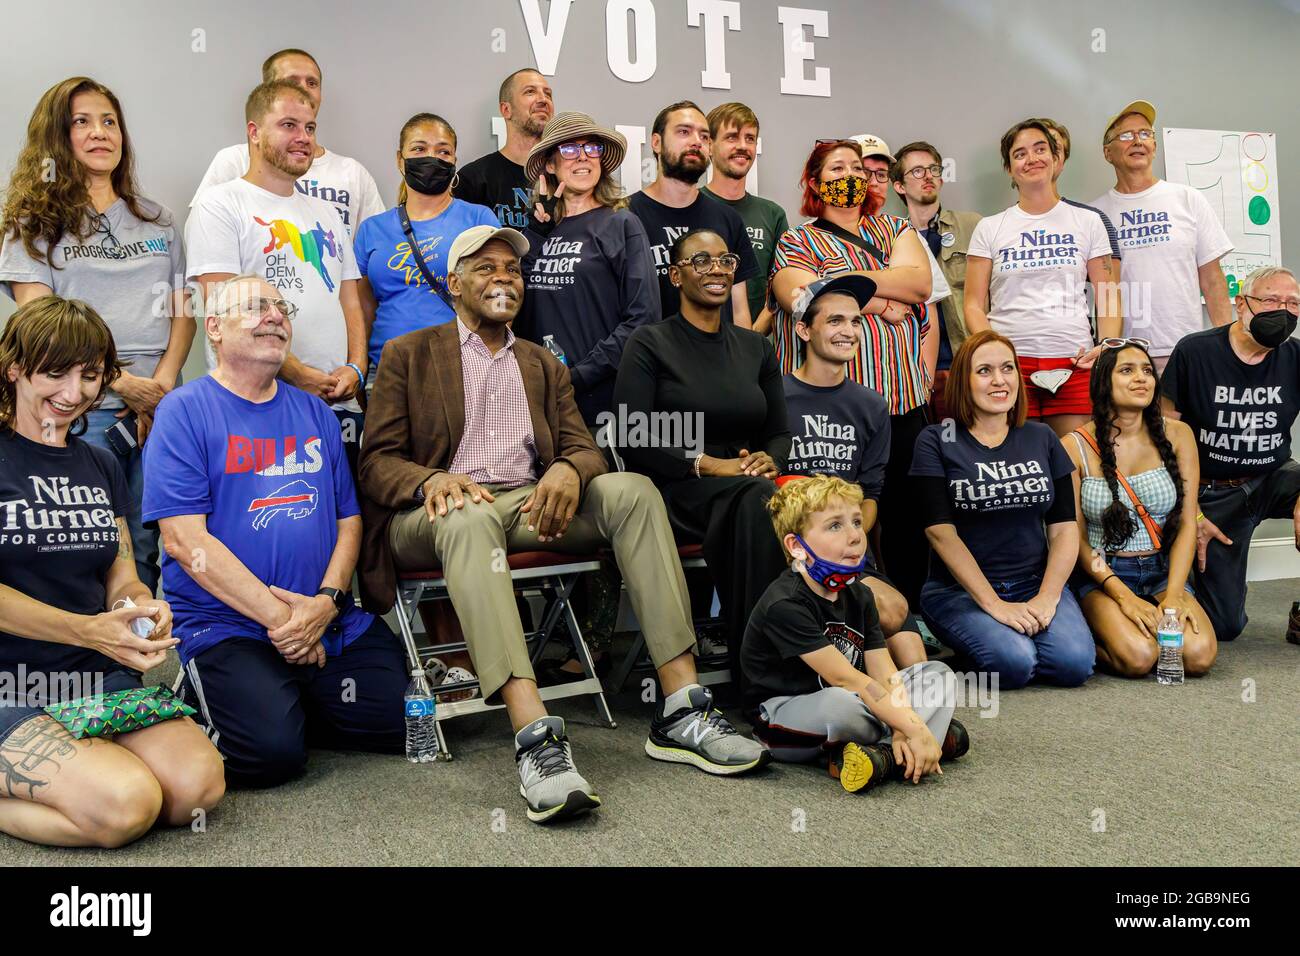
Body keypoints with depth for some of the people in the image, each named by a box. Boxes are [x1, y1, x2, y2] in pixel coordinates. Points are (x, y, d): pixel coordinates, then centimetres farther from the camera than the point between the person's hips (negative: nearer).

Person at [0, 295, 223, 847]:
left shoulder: (101, 467, 17)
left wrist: (142, 608, -10)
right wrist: (88, 630, -23)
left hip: (100, 679, 5)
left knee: (199, 783, -20)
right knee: (125, 805, -28)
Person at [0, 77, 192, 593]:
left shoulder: (158, 221, 17)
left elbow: (182, 312, 12)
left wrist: (162, 385, -5)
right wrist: (123, 384, -13)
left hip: (157, 413, 3)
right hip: (80, 414, -3)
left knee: (145, 550, 4)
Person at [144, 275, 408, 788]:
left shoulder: (315, 413, 14)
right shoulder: (185, 410, -3)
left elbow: (348, 519, 10)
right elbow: (184, 539, -12)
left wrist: (326, 601, -9)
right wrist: (279, 618, -14)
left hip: (333, 622, 5)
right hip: (225, 625, -5)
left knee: (399, 720, -9)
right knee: (272, 751, -23)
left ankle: (293, 703, 14)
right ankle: (207, 702, 9)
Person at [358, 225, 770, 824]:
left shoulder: (545, 365, 25)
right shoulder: (408, 355, 13)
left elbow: (584, 448, 12)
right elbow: (377, 461, 4)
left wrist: (568, 469, -15)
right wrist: (432, 480, -21)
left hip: (533, 503, 4)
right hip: (449, 508, -3)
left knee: (632, 490, -24)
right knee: (469, 518, -40)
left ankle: (680, 711, -29)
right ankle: (536, 735, -52)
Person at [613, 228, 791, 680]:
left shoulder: (755, 347, 20)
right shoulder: (650, 343, 3)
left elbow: (780, 432, 18)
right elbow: (634, 441, -6)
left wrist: (768, 459, -6)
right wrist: (708, 464, -16)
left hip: (747, 487, 4)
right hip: (676, 490, -4)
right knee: (755, 499, -36)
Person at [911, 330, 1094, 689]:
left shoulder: (1041, 439, 9)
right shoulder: (937, 441, -2)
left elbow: (1064, 528, 5)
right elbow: (941, 533, -10)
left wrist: (1047, 597, -10)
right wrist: (994, 605, -17)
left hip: (1037, 583, 3)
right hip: (959, 589, -3)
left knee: (1075, 662, -22)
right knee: (1014, 662, -28)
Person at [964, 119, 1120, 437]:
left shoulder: (1088, 222, 13)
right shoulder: (990, 229, 10)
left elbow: (1107, 296, 12)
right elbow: (974, 305, 6)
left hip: (1075, 363, 1)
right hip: (1010, 363, -1)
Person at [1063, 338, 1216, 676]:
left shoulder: (1176, 436, 4)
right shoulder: (1074, 447, -6)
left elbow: (1186, 523, 0)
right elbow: (1076, 538, -5)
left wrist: (1173, 595, -12)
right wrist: (1124, 596, -15)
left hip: (1162, 570, 3)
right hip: (1100, 575, -3)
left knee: (1199, 654, -22)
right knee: (1139, 657, -28)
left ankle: (1147, 623, 9)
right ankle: (1091, 640, 6)